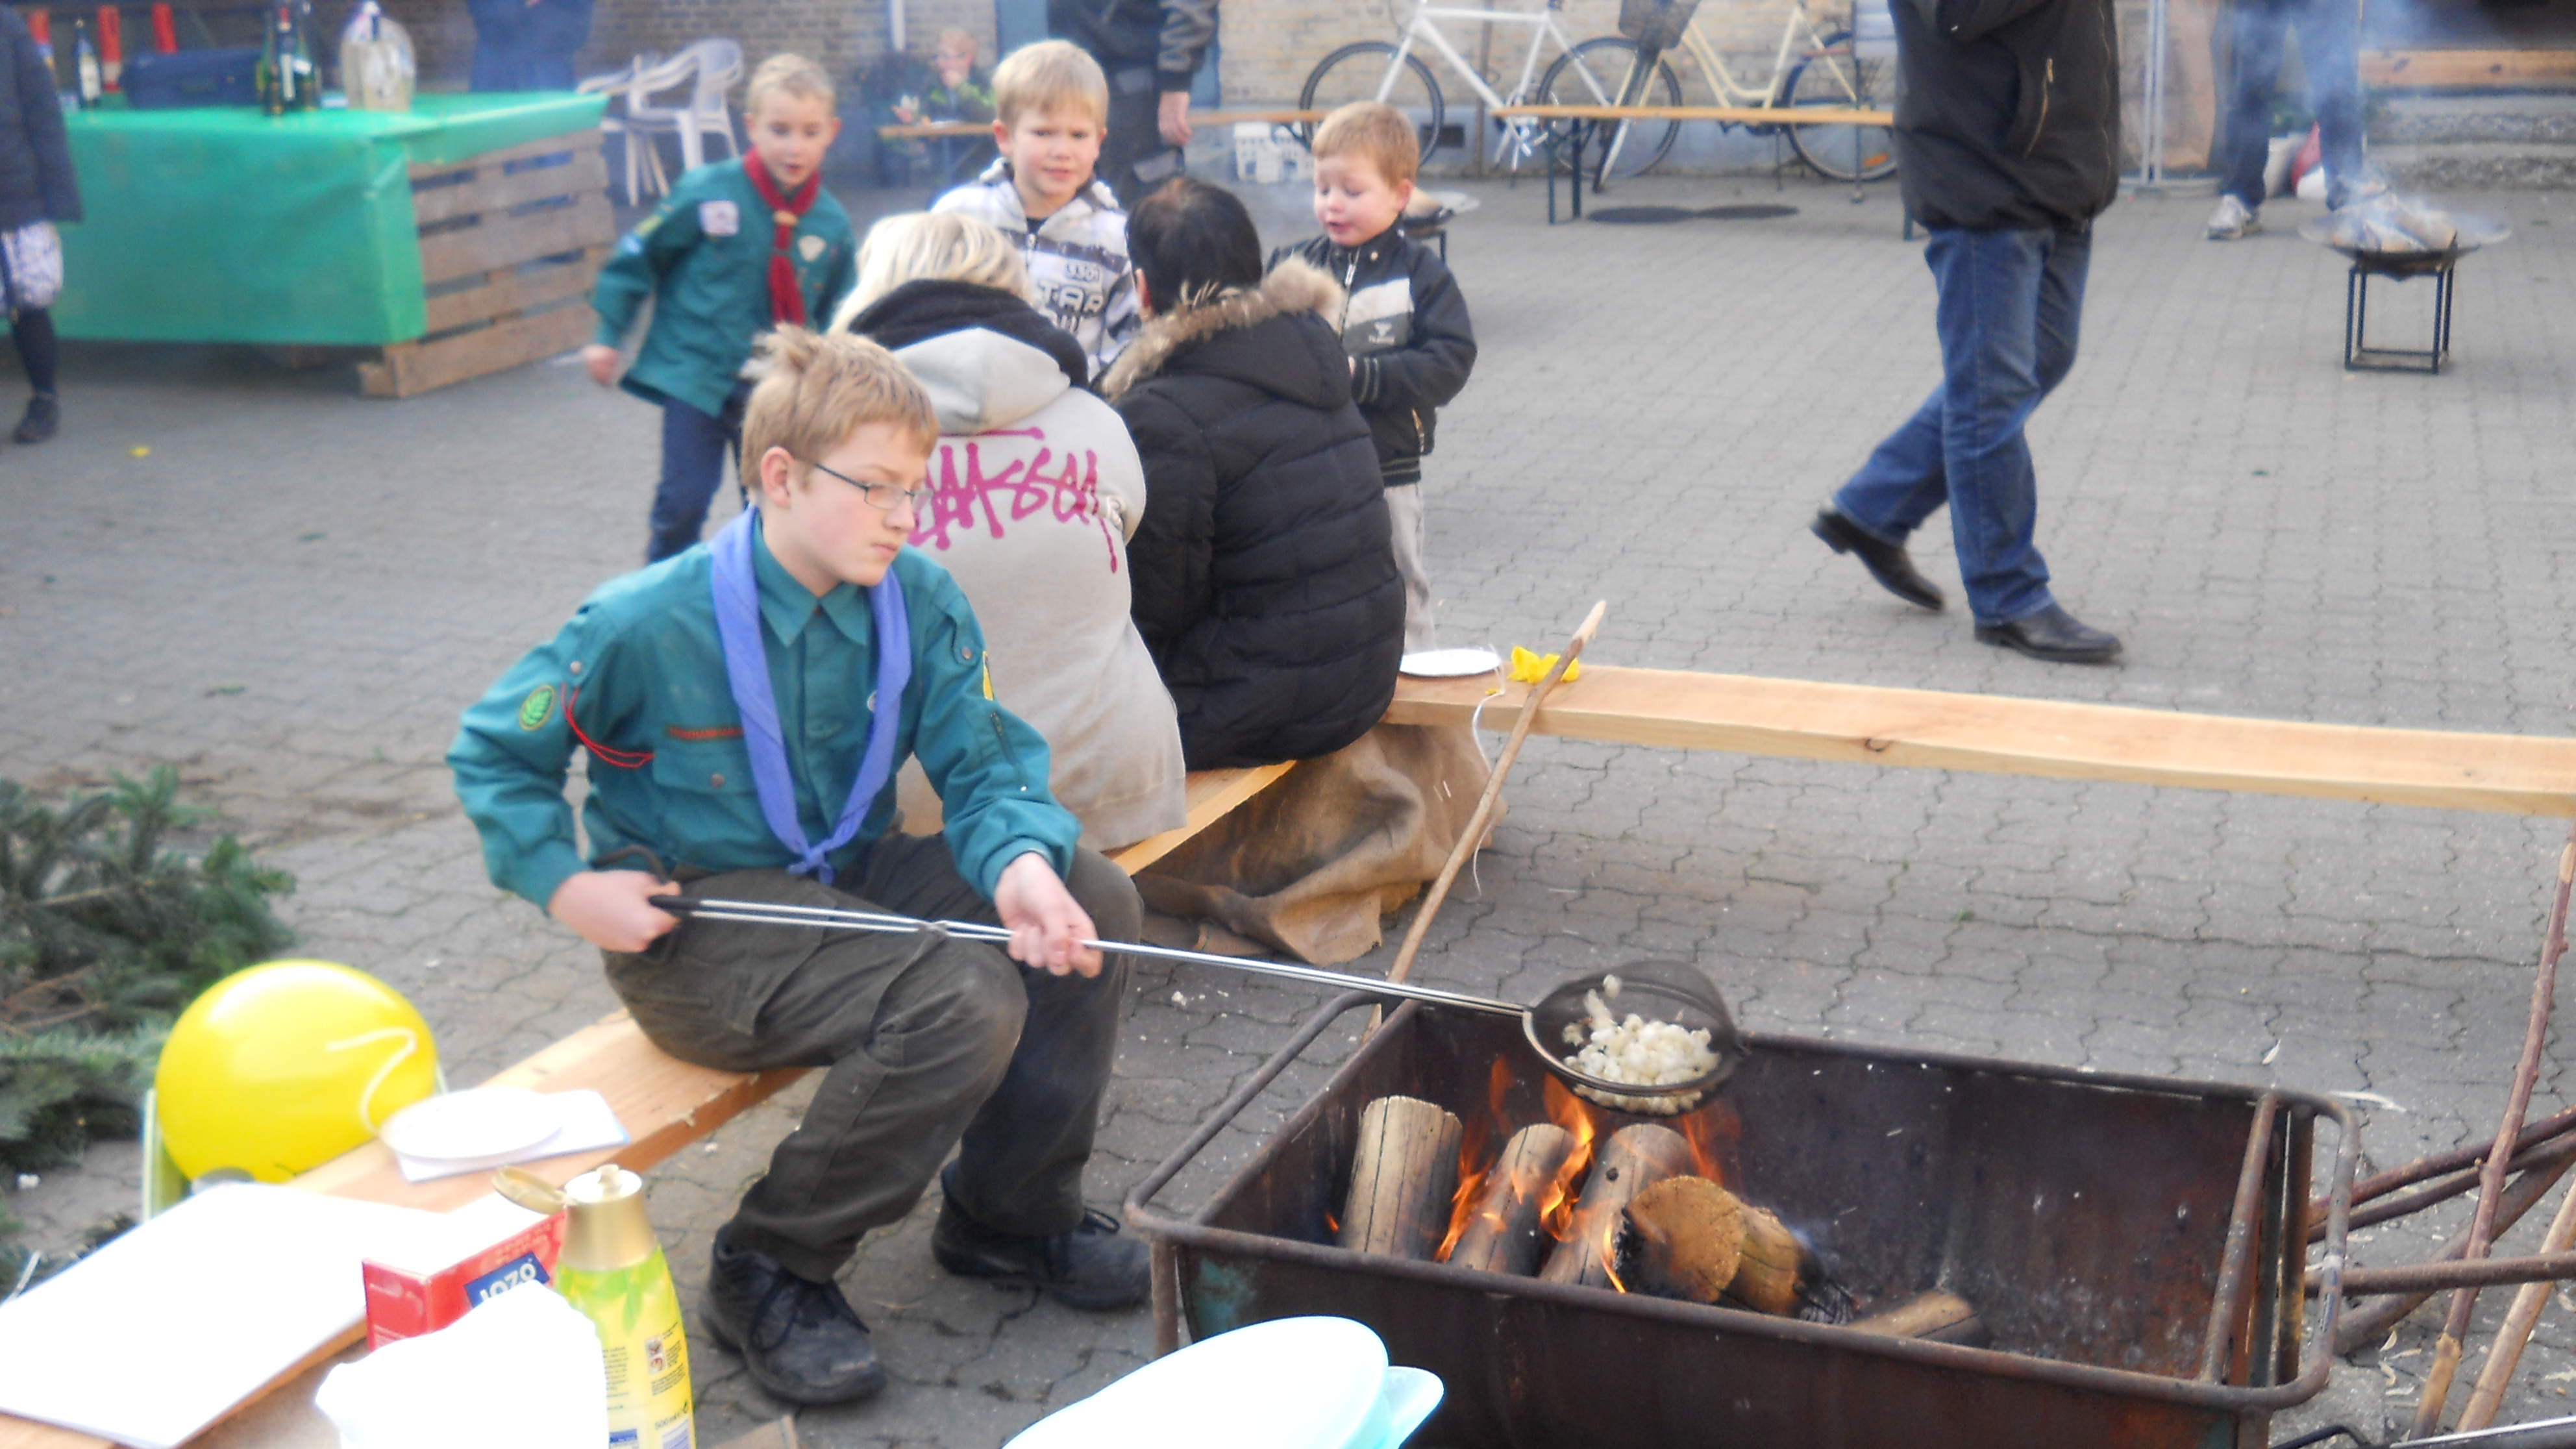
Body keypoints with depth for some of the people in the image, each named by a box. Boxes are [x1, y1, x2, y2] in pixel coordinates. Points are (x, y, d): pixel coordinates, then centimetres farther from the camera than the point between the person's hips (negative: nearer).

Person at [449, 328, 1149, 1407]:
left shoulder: (923, 605, -3)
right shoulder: (649, 625, -15)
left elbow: (983, 766, -7)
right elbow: (492, 751, -3)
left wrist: (1019, 863, -29)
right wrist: (566, 885, -16)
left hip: (850, 877, 6)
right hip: (691, 927, -6)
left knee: (1093, 901, -13)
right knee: (962, 1000, -29)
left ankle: (1010, 1211, 7)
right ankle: (771, 1269, -8)